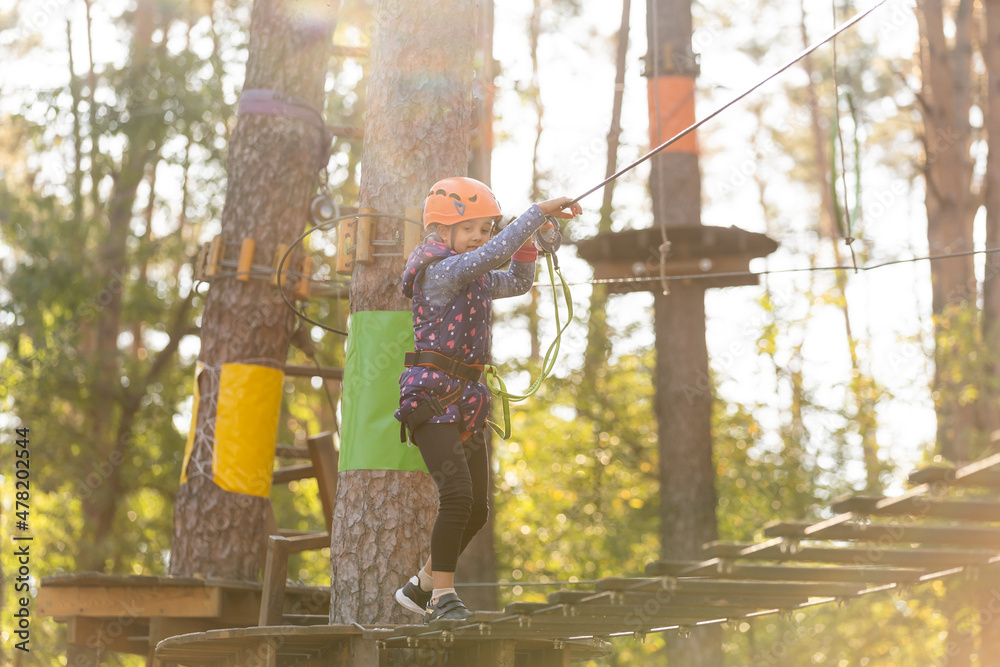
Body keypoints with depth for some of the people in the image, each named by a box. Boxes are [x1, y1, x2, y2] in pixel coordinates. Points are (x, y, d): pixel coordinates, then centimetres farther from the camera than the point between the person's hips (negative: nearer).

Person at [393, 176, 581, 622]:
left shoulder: (476, 279, 17)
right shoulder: (438, 271, -10)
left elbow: (519, 281, 30)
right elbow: (493, 253, -23)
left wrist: (527, 242, 11)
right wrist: (540, 211, -20)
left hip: (467, 401, 9)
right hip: (432, 396, -9)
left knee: (477, 510, 12)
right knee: (458, 495, -22)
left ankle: (421, 586, 26)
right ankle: (443, 595, -11)